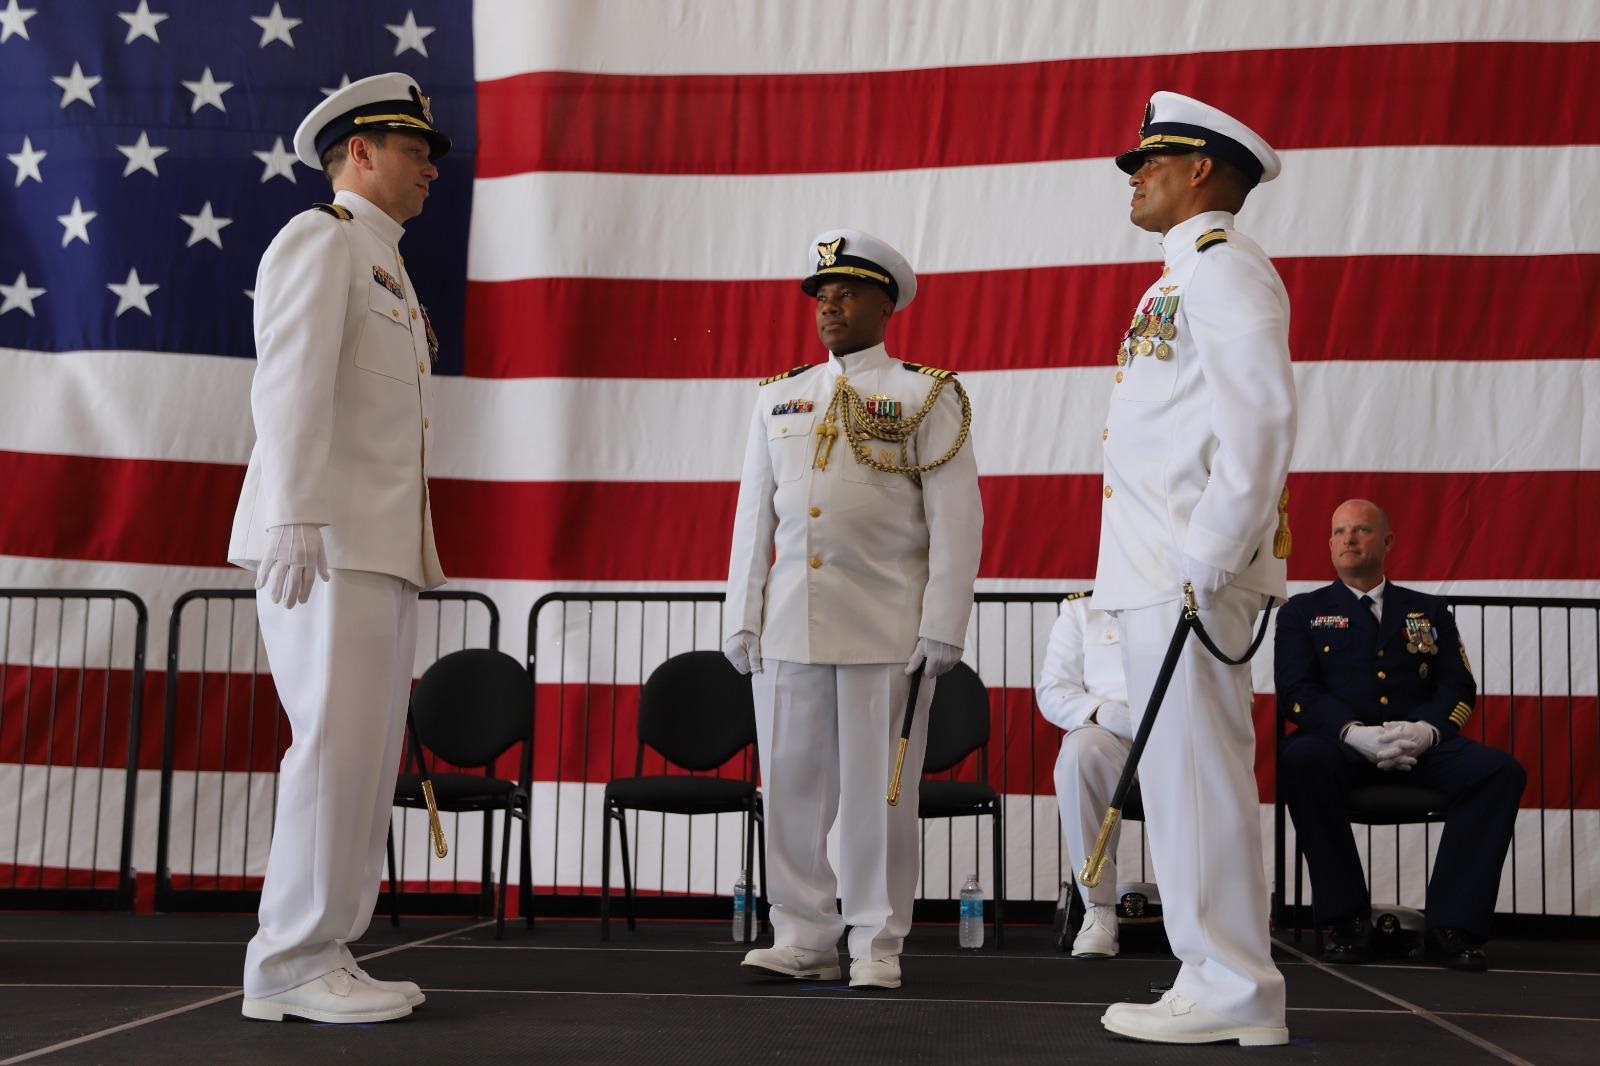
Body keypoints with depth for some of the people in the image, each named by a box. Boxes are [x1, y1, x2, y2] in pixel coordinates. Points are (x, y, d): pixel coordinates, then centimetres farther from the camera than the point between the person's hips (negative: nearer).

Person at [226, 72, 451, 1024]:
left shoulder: (387, 269, 27)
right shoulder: (321, 239, -2)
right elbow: (292, 383, -15)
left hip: (383, 552, 9)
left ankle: (327, 959, 10)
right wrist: (296, 519, -25)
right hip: (326, 546, -9)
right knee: (337, 743, -12)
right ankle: (292, 965, -6)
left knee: (368, 757, 6)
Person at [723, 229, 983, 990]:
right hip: (789, 626, 4)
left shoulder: (927, 396, 2)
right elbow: (754, 513, 15)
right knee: (791, 785, 6)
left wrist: (943, 627, -10)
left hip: (886, 629, -4)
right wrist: (742, 615, 8)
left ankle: (878, 945, 11)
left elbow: (956, 519, -3)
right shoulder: (778, 398, 15)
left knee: (878, 792, 1)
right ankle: (803, 937, 16)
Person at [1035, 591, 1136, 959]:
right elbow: (1052, 690, 5)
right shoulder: (1080, 609, 16)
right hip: (1109, 735, 0)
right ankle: (1099, 908, -32)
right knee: (1082, 749, -36)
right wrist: (1108, 713, -16)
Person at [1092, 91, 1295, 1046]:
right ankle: (1221, 982, 19)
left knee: (1196, 776, -7)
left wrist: (1205, 564, -22)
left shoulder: (1221, 266, -8)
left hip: (1188, 576, -10)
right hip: (1157, 575, 10)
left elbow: (1262, 419, -20)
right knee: (1184, 778, 11)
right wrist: (1181, 568, 18)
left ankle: (1232, 992, 0)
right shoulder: (1189, 277, 22)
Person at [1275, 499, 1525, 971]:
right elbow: (1295, 692, 2)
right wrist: (1354, 732, -17)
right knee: (1302, 758, -36)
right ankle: (1348, 920, -25)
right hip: (1344, 746, -2)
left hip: (1421, 744, 2)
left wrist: (1425, 729, -12)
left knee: (1501, 769, -26)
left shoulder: (1429, 611, 23)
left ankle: (1450, 926, -24)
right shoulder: (1302, 612, 17)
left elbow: (1457, 688, 11)